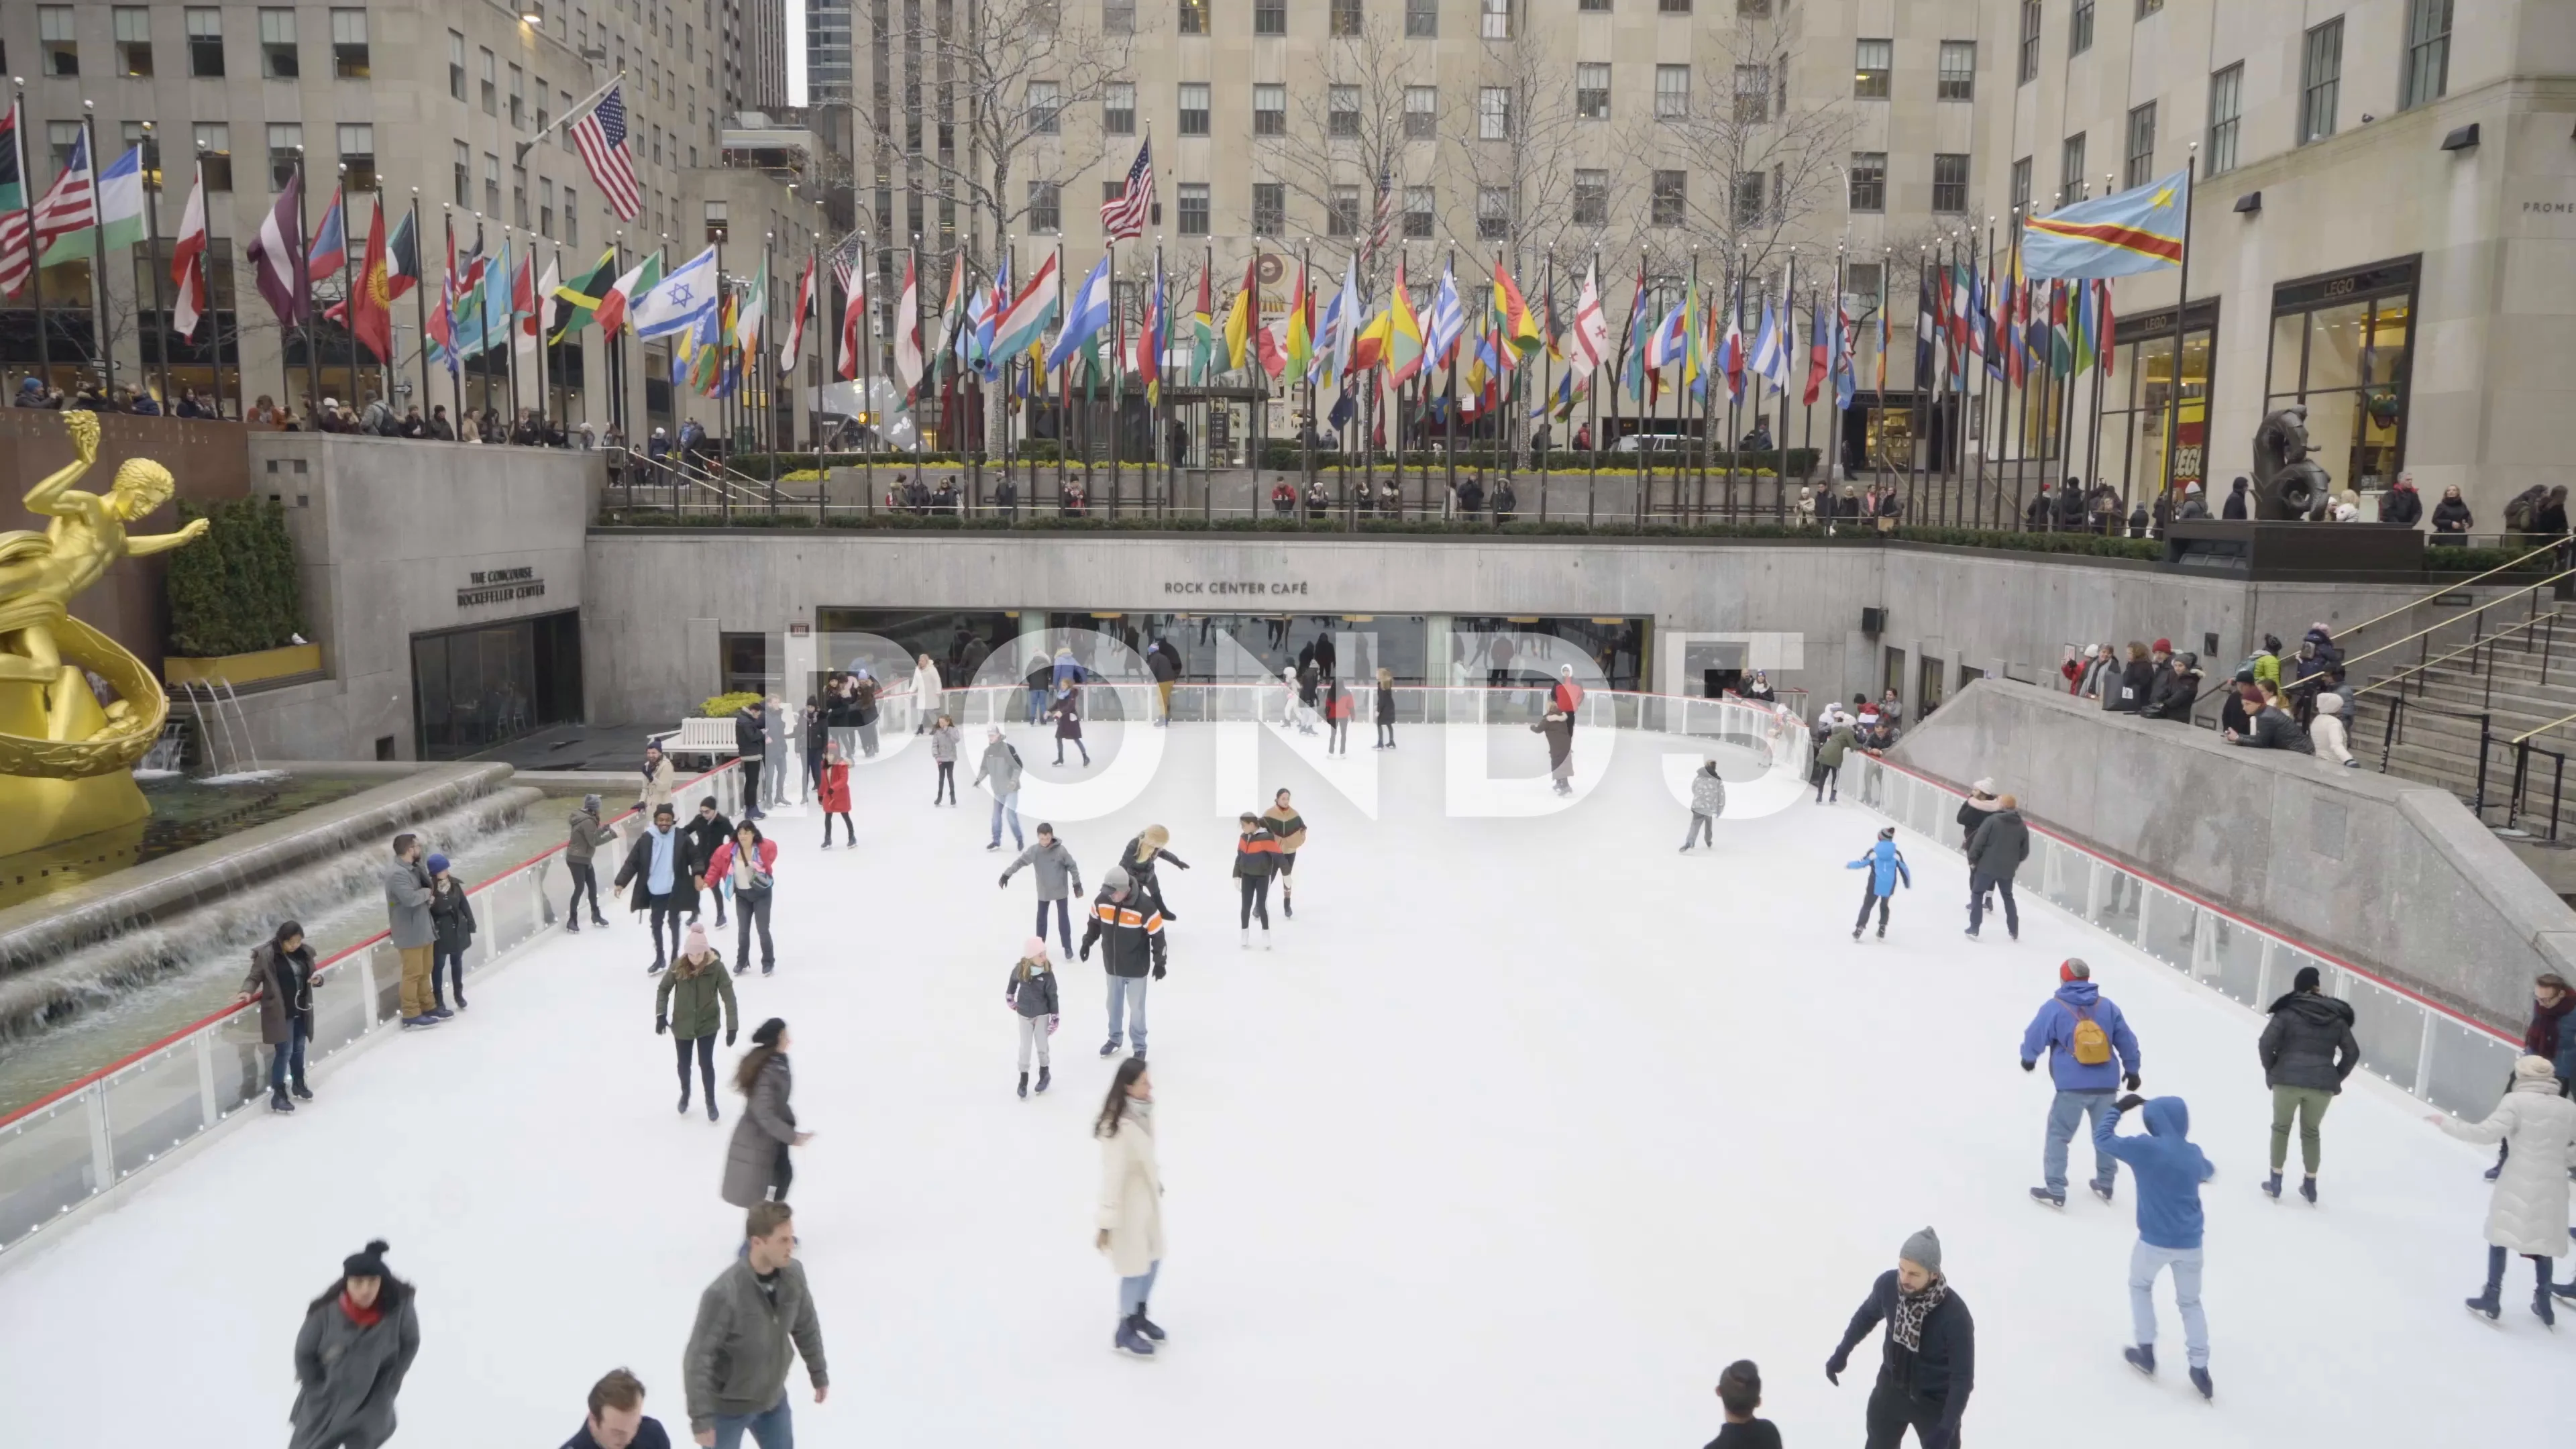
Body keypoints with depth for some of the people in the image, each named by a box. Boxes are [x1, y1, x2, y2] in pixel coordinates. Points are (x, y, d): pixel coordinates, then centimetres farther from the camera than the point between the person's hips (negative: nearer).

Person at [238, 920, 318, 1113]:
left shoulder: (304, 953, 1)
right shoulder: (266, 954, -14)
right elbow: (254, 977, -9)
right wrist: (247, 991, -29)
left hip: (301, 1010, 6)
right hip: (280, 1012, -6)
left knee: (299, 1049, 20)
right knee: (284, 1051, -5)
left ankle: (299, 1085, 39)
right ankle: (278, 1096, 6)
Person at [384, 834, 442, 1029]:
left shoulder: (414, 869, 10)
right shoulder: (396, 873, -21)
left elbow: (428, 885, 12)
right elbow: (410, 898, -30)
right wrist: (427, 892, -14)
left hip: (423, 928, 10)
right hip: (410, 933, -10)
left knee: (425, 971, 19)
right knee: (413, 974, -2)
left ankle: (428, 1007, 31)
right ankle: (411, 1016, 5)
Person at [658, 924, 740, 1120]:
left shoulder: (716, 967, -21)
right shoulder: (678, 966, -16)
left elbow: (729, 997, -19)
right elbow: (663, 989, -1)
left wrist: (732, 1027, -24)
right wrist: (661, 1015, -10)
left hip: (708, 1025, -2)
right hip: (682, 1025, 2)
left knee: (706, 1064, 7)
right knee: (684, 1063, 18)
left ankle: (710, 1101, 29)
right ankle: (685, 1094, 46)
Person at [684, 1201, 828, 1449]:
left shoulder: (793, 1274, -15)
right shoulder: (724, 1293, -33)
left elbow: (806, 1326, 2)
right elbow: (697, 1359, -26)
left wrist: (819, 1373, 13)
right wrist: (701, 1419, -23)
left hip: (773, 1396, 5)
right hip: (728, 1404, -5)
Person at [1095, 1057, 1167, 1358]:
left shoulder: (1143, 1109, -8)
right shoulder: (1120, 1127, -34)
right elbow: (1113, 1175, -28)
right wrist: (1107, 1222, -23)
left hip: (1148, 1195, 8)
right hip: (1128, 1201, -8)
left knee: (1153, 1259, 22)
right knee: (1136, 1268, 9)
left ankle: (1139, 1316, 46)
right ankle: (1124, 1333, 31)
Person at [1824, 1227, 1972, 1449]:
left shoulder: (1955, 1315, -33)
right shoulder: (1888, 1284, -22)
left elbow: (1963, 1377, -24)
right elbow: (1868, 1314, 2)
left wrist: (1946, 1429, -28)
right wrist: (1842, 1352, 7)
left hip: (1935, 1401, -4)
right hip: (1892, 1386, 4)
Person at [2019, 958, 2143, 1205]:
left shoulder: (2054, 1007, -6)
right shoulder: (2107, 1007, 4)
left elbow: (2035, 1036, 2)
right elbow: (2127, 1041, 9)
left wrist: (2028, 1058, 22)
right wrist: (2131, 1069, 23)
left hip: (2072, 1086, -4)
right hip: (2106, 1085, 4)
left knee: (2058, 1135, 5)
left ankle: (2055, 1191, 2)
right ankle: (2105, 1185, 33)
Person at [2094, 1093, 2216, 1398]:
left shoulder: (2146, 1148, -19)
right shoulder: (2194, 1154, 0)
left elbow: (2102, 1138, -12)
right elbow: (2207, 1172, 24)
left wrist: (2118, 1108, -2)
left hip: (2155, 1241, -4)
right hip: (2190, 1242, 4)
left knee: (2140, 1286, 23)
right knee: (2190, 1302, 20)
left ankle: (2146, 1353, 21)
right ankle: (2200, 1369, 16)